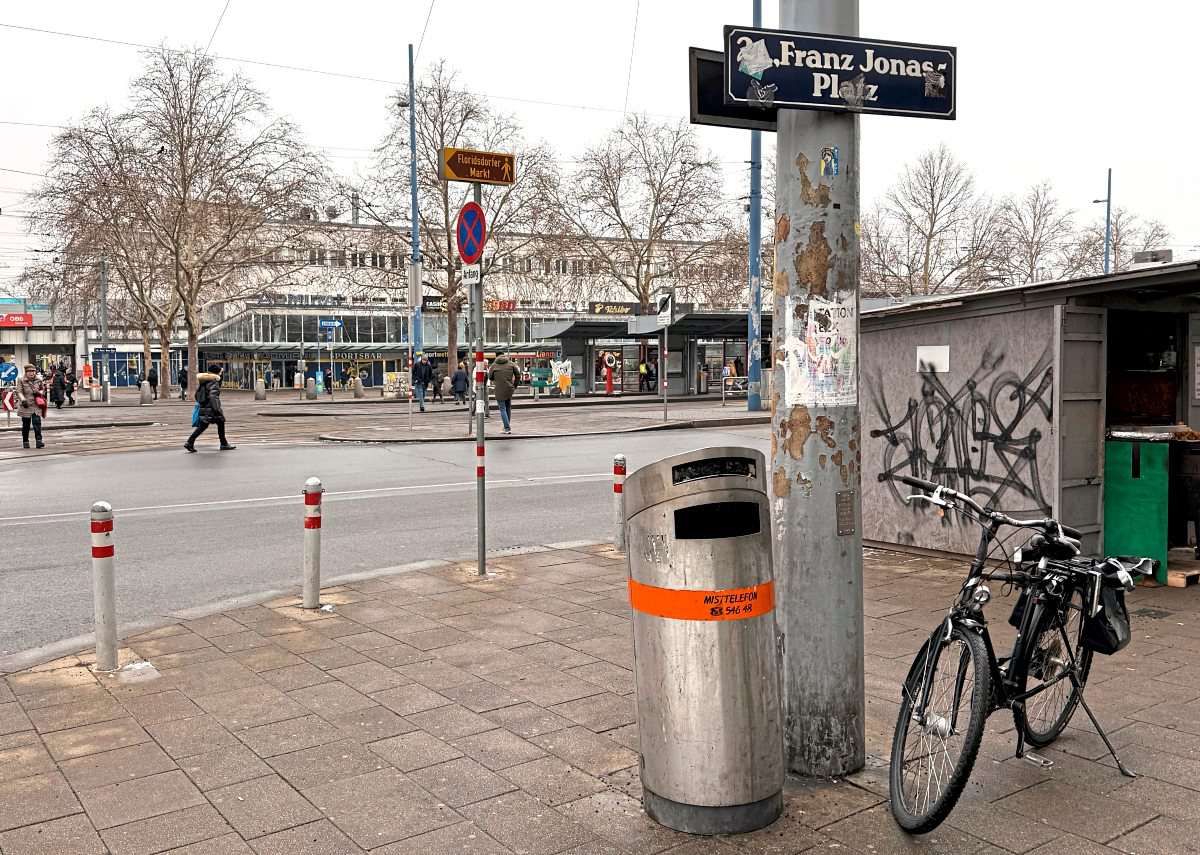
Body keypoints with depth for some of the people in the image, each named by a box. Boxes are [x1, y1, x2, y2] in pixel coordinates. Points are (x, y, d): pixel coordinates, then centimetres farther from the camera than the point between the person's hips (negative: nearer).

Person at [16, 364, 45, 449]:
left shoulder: (38, 380, 7)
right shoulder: (21, 381, -1)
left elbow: (43, 390, 18)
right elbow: (19, 392, -8)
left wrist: (39, 392, -6)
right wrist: (23, 400, -25)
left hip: (36, 406, 1)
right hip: (25, 406, -1)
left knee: (37, 423, -10)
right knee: (26, 425, 8)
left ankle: (39, 441, -11)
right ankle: (25, 441, 20)